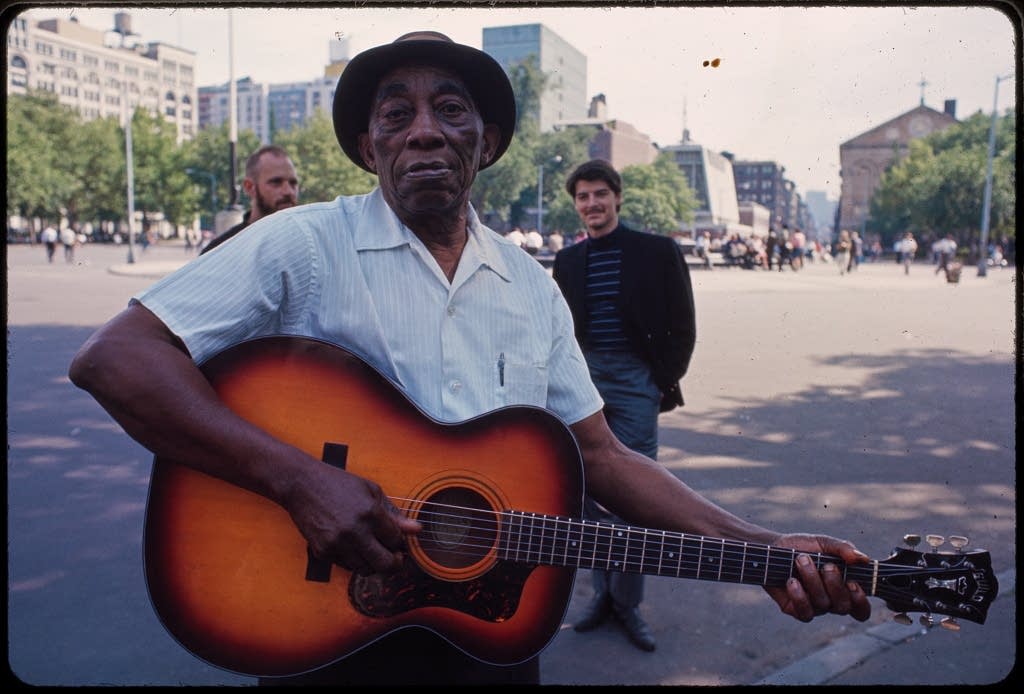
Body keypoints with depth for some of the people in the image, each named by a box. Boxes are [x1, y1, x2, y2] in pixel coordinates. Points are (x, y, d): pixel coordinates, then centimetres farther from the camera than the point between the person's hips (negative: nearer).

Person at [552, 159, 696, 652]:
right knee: (590, 493, 7)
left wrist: (666, 383, -5)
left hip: (635, 383, -3)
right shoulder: (566, 261, 10)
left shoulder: (658, 252, 0)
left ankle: (627, 603, 13)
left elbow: (682, 328, 1)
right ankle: (602, 592, 22)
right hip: (581, 383, 3)